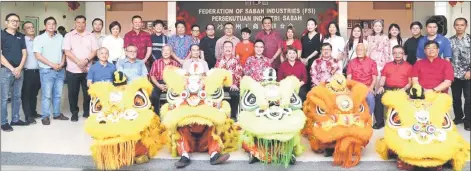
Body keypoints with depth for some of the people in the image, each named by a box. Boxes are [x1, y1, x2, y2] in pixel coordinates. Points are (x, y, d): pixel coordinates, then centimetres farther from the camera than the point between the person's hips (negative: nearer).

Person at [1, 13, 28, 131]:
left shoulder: (21, 36, 12)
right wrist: (12, 68, -13)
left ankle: (15, 119, 21)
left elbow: (24, 53, 8)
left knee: (17, 96, 11)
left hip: (19, 70, 5)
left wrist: (19, 68, -6)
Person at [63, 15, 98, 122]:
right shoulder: (69, 36, 3)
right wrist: (78, 62, -18)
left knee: (88, 92, 6)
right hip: (72, 70, -1)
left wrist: (86, 60, -15)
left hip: (88, 69, 1)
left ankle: (87, 112, 20)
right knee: (73, 92, 5)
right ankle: (74, 113, 17)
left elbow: (95, 51, 1)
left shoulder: (91, 36, 8)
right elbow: (67, 52, -7)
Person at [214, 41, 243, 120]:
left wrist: (235, 84, -17)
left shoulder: (236, 61, 12)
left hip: (232, 85, -2)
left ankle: (233, 116, -23)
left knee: (235, 94, -34)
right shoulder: (219, 61, 19)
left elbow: (239, 74, -1)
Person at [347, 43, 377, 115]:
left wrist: (371, 88, -10)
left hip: (367, 88, 0)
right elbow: (349, 78, 8)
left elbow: (374, 78, 7)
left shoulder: (372, 62, 10)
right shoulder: (351, 62, 13)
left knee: (370, 97, -33)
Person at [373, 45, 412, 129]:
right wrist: (381, 86, -5)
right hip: (388, 88, 2)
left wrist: (405, 89, -12)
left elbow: (410, 81, 7)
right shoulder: (387, 65, 23)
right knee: (378, 96, -29)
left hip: (401, 89, -2)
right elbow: (383, 78, 16)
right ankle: (380, 121, -23)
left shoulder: (409, 66, 15)